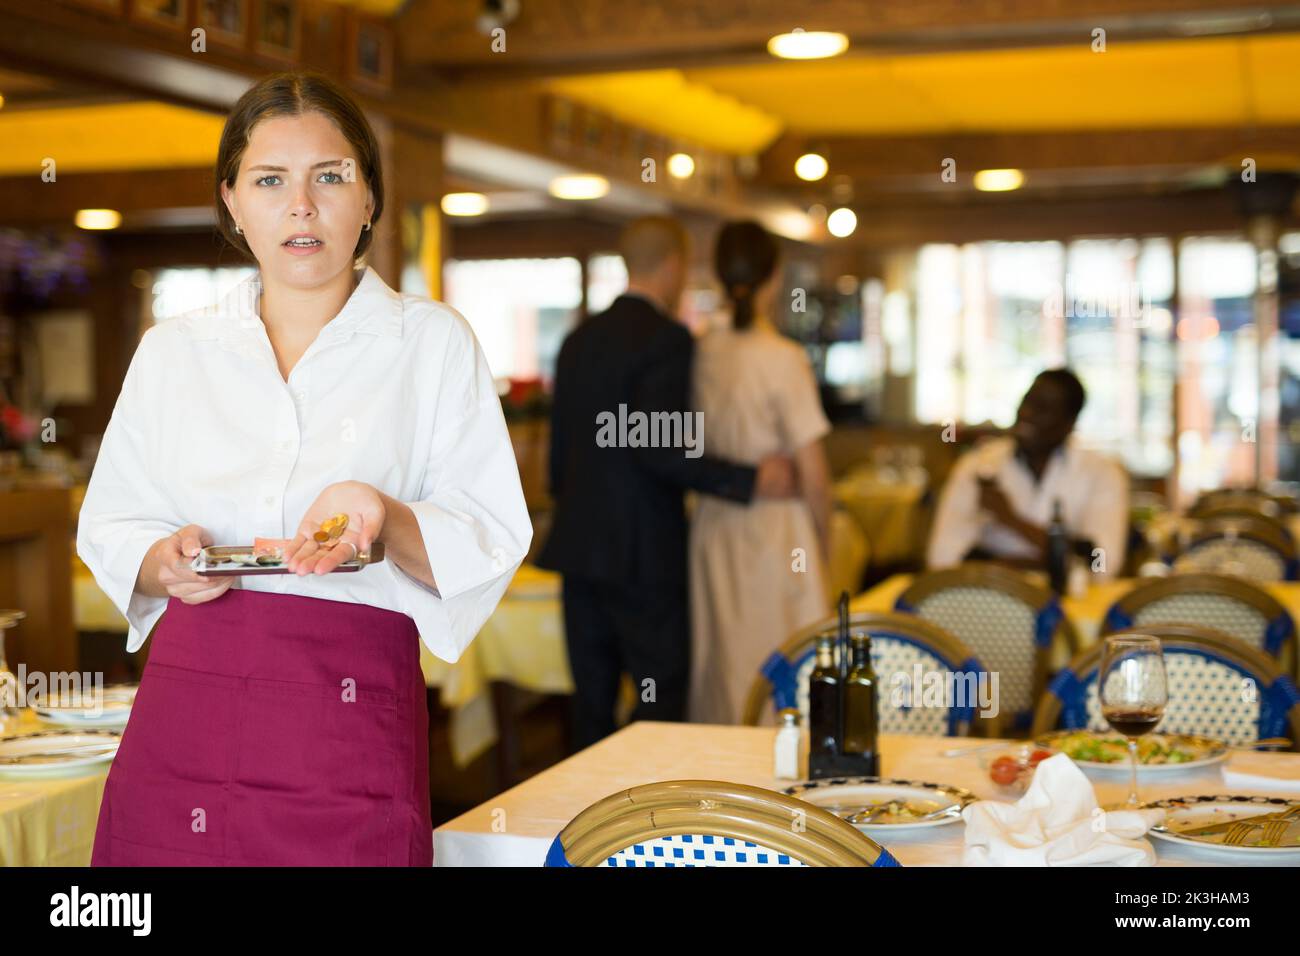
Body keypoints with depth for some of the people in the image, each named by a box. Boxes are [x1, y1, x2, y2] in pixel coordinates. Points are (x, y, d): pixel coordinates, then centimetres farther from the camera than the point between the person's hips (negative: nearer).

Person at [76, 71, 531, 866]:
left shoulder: (434, 342, 4)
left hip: (352, 728, -2)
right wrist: (164, 558, -8)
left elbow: (492, 540, -1)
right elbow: (109, 525, 14)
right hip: (182, 717, 2)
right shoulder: (173, 350, 12)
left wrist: (388, 521, -21)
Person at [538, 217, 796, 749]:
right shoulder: (667, 339, -12)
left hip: (579, 545, 7)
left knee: (593, 699, 12)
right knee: (662, 700, 0)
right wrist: (749, 481, -17)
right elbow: (657, 447, -21)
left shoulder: (580, 339, 12)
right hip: (642, 551, -7)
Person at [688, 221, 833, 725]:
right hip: (774, 531, -6)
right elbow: (812, 471, -12)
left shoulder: (702, 353, 1)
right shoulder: (783, 358, -15)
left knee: (718, 669, 14)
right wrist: (823, 542, 1)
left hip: (712, 527, 6)